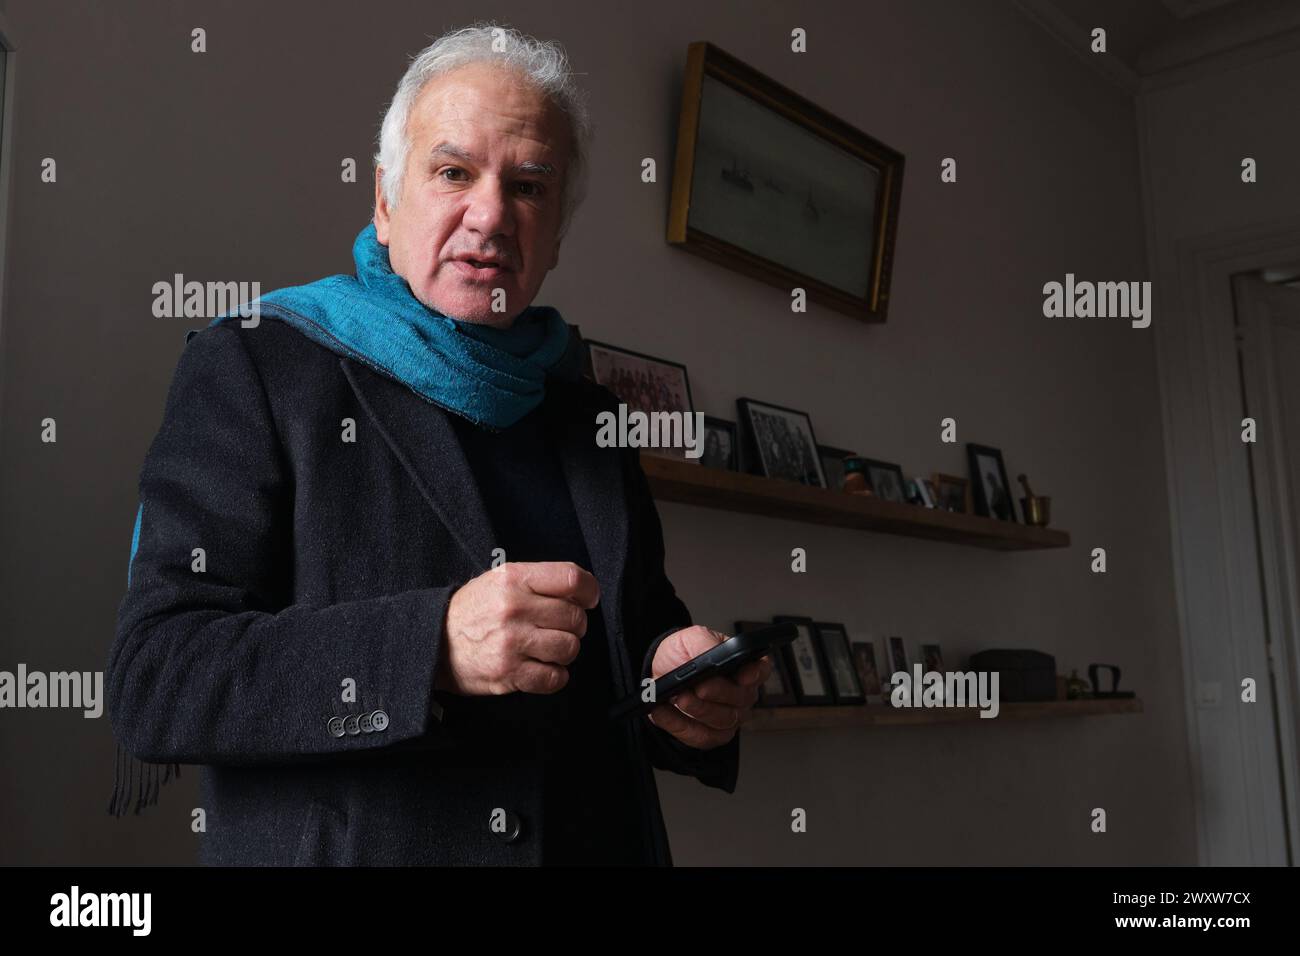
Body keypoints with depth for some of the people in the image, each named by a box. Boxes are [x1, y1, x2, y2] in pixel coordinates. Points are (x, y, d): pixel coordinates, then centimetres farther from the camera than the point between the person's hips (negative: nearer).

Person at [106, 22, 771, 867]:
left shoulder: (585, 412, 7)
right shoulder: (252, 366, -6)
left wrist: (693, 689, -8)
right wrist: (432, 644, -27)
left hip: (599, 844, 5)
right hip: (335, 846, -4)